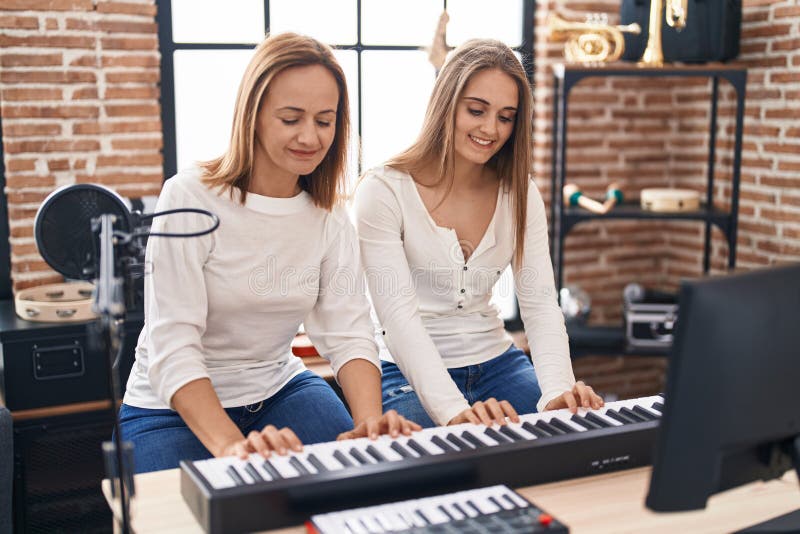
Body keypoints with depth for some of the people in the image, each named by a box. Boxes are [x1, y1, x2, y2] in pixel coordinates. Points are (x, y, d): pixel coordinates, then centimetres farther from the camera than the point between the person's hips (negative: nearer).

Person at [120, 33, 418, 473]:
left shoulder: (329, 216, -2)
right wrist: (233, 447, -40)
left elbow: (348, 332, -11)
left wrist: (369, 421, -31)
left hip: (278, 389, 4)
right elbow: (172, 347, -24)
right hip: (175, 409, -4)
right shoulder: (189, 198, -18)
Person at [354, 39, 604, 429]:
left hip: (497, 363, 5)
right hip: (412, 377, -5)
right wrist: (454, 409, -35)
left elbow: (540, 304, -4)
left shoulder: (520, 194, 4)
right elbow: (398, 316, -21)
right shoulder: (383, 191, -12)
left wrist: (558, 391, -23)